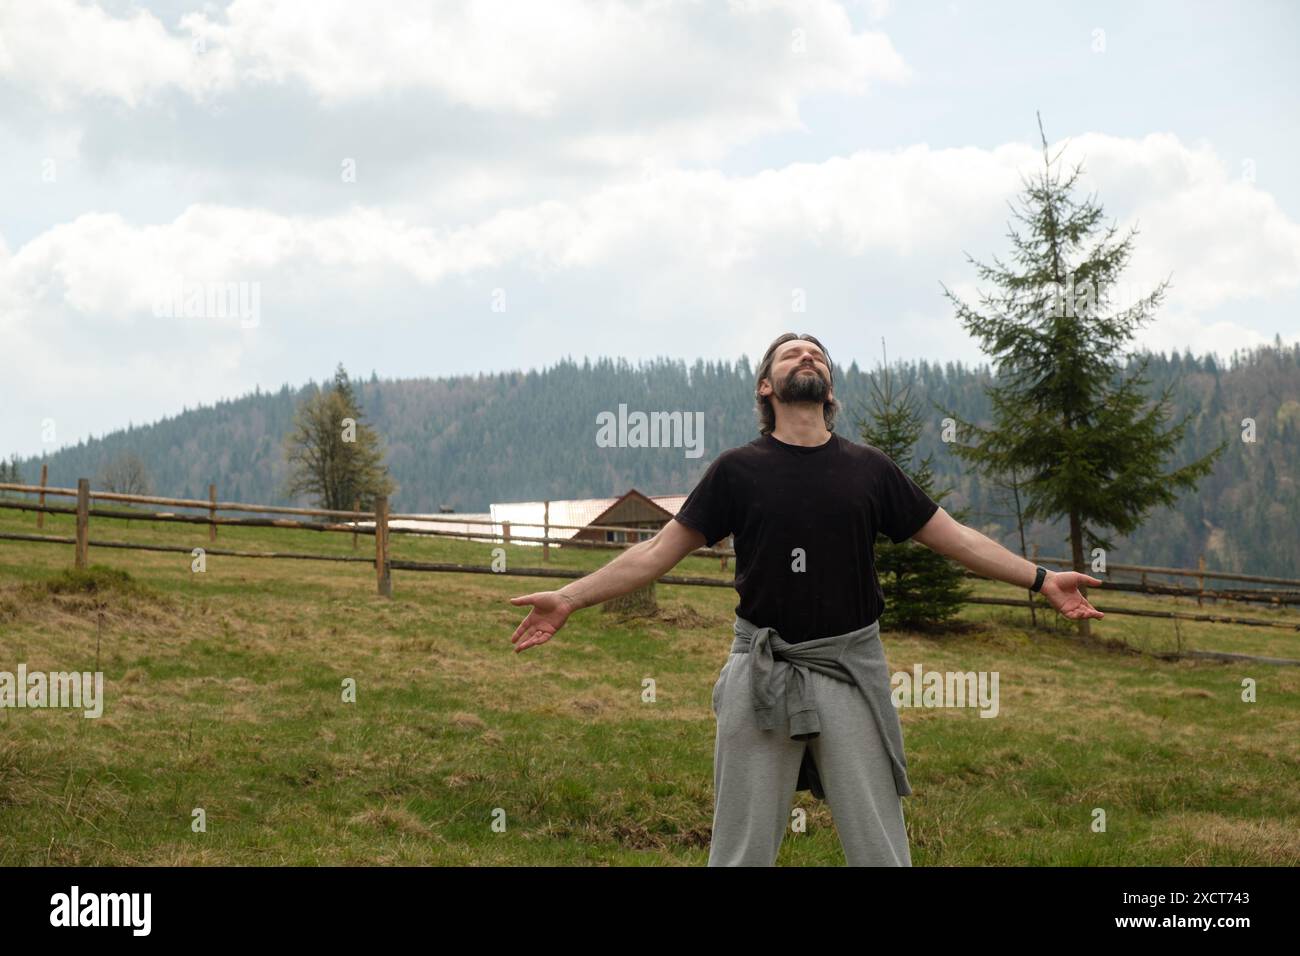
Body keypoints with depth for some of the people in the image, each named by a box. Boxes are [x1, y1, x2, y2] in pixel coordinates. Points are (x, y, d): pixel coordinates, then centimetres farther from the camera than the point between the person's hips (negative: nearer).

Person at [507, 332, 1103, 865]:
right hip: (761, 674, -1)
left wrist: (1039, 579, 5)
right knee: (741, 852, 3)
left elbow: (954, 537, 11)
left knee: (881, 852, 1)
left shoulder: (869, 468, 7)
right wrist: (570, 598, -4)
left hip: (850, 670, 1)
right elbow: (659, 551, 3)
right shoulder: (738, 469, 2)